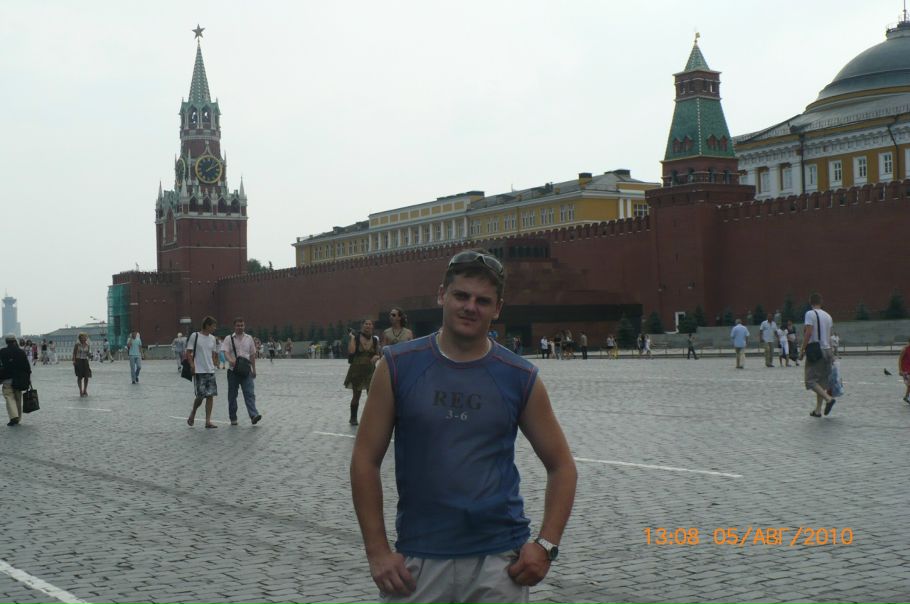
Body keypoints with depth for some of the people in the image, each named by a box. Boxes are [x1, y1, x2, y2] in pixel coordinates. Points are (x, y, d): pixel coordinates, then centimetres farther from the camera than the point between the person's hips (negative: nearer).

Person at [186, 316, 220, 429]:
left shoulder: (212, 338, 11)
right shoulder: (195, 336, -6)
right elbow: (188, 353, -6)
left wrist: (213, 365, 12)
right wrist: (192, 365, -16)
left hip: (210, 371, 6)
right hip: (199, 372, -6)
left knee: (210, 396, 0)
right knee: (200, 396, -6)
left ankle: (208, 421, 4)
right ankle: (192, 414, 21)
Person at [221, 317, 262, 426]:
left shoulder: (249, 338, 10)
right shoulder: (229, 339, 0)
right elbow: (225, 352, -13)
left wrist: (254, 369, 15)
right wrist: (231, 360, -34)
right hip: (233, 371, -1)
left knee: (249, 393, -11)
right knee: (232, 395, 6)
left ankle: (253, 415, -21)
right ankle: (233, 418, 14)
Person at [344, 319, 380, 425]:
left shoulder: (375, 340, 3)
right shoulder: (356, 338, -6)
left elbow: (378, 354, 11)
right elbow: (351, 351, -19)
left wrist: (376, 357, -11)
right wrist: (352, 338, -18)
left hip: (370, 370, 2)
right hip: (357, 370, -2)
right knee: (356, 396, 7)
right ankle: (353, 418, 19)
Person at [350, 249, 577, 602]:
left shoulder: (521, 379, 1)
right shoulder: (398, 367, -1)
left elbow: (562, 467, 8)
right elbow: (365, 460, 1)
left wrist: (546, 544, -3)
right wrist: (377, 551, -5)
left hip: (500, 561, 0)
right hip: (418, 560, 0)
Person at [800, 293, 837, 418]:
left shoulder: (810, 314, -9)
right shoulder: (828, 316, 12)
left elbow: (808, 333, -16)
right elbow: (829, 336, 14)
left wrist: (802, 350, -12)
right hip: (827, 350, 7)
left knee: (811, 380, -4)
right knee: (821, 381, 11)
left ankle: (829, 399, -23)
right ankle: (818, 410, 11)